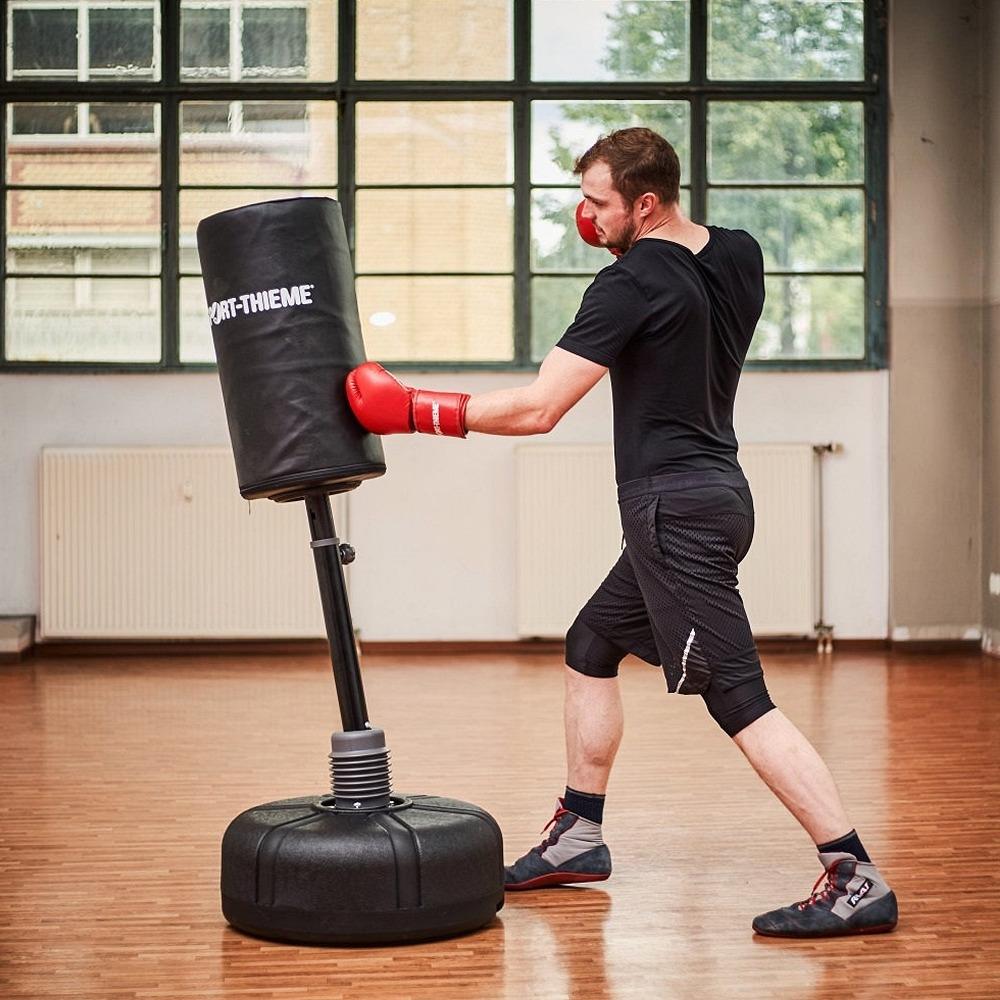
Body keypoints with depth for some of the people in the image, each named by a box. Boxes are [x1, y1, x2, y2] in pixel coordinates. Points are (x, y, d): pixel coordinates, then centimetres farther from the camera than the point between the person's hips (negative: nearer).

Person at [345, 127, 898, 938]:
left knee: (740, 700, -11)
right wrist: (619, 242, 14)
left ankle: (858, 881, -13)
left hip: (676, 506, -10)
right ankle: (579, 837, 29)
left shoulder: (632, 286, -16)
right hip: (712, 487, 10)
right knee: (590, 649, 20)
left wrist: (413, 410, -10)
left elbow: (538, 408, -19)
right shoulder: (740, 256, 8)